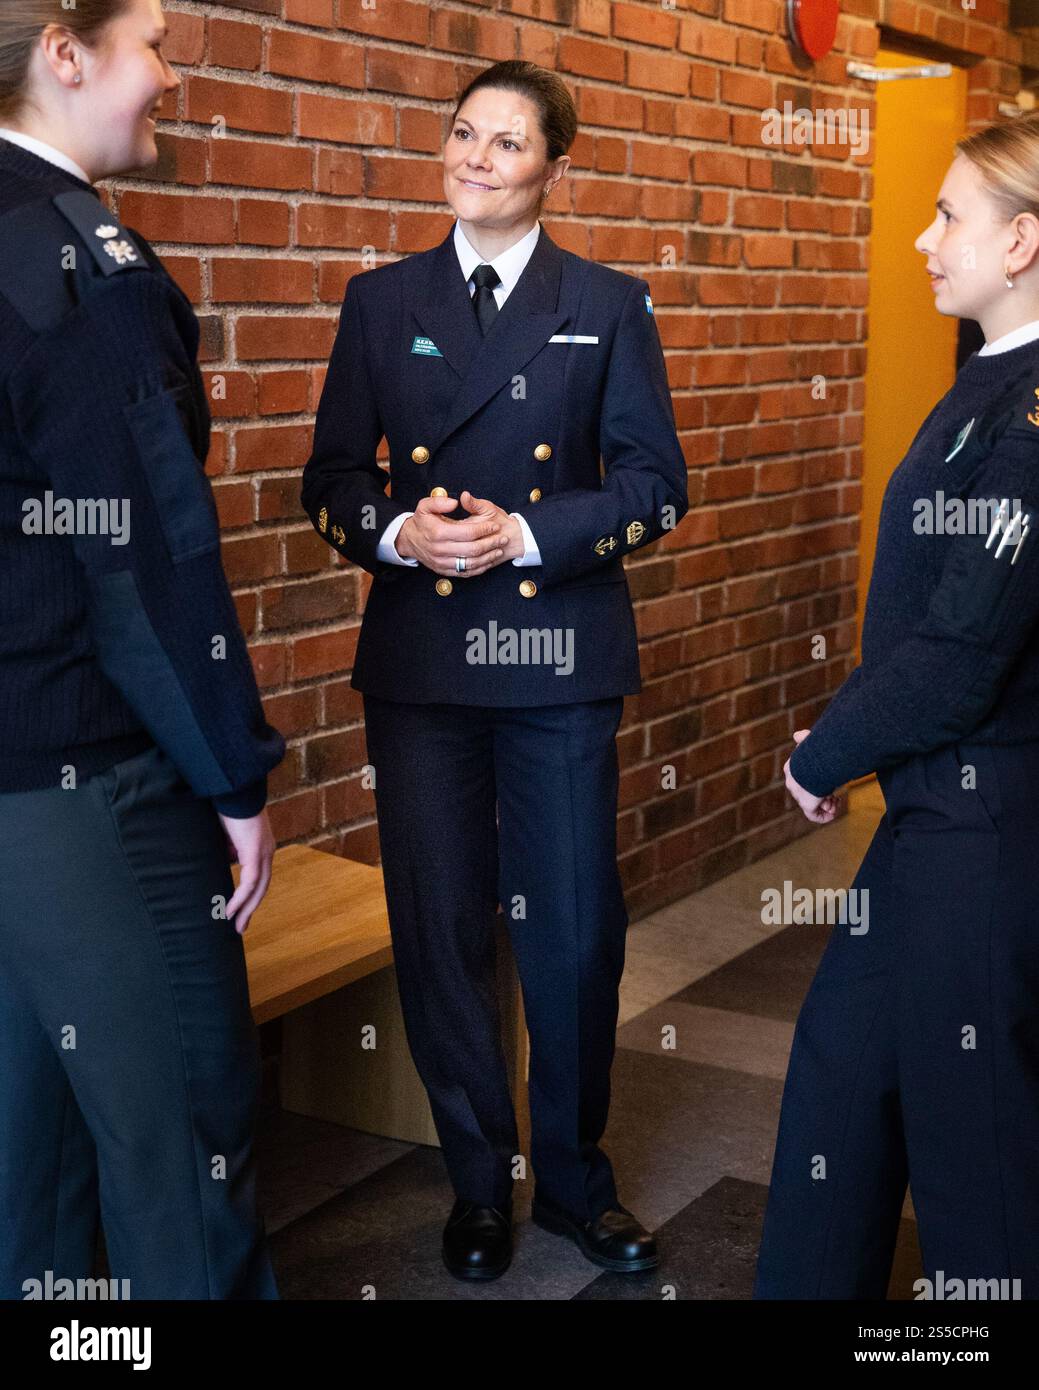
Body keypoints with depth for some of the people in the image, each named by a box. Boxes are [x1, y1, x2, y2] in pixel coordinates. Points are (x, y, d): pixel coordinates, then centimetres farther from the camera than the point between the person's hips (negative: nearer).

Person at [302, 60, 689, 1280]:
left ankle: (574, 1178, 27)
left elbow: (654, 484, 0)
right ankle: (479, 1184, 26)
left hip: (558, 662, -1)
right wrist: (394, 531, -12)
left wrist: (526, 533, -14)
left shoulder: (609, 306, 4)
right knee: (439, 934, 7)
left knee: (576, 936, 5)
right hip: (419, 663, 1)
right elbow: (332, 478, 9)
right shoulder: (383, 301, 8)